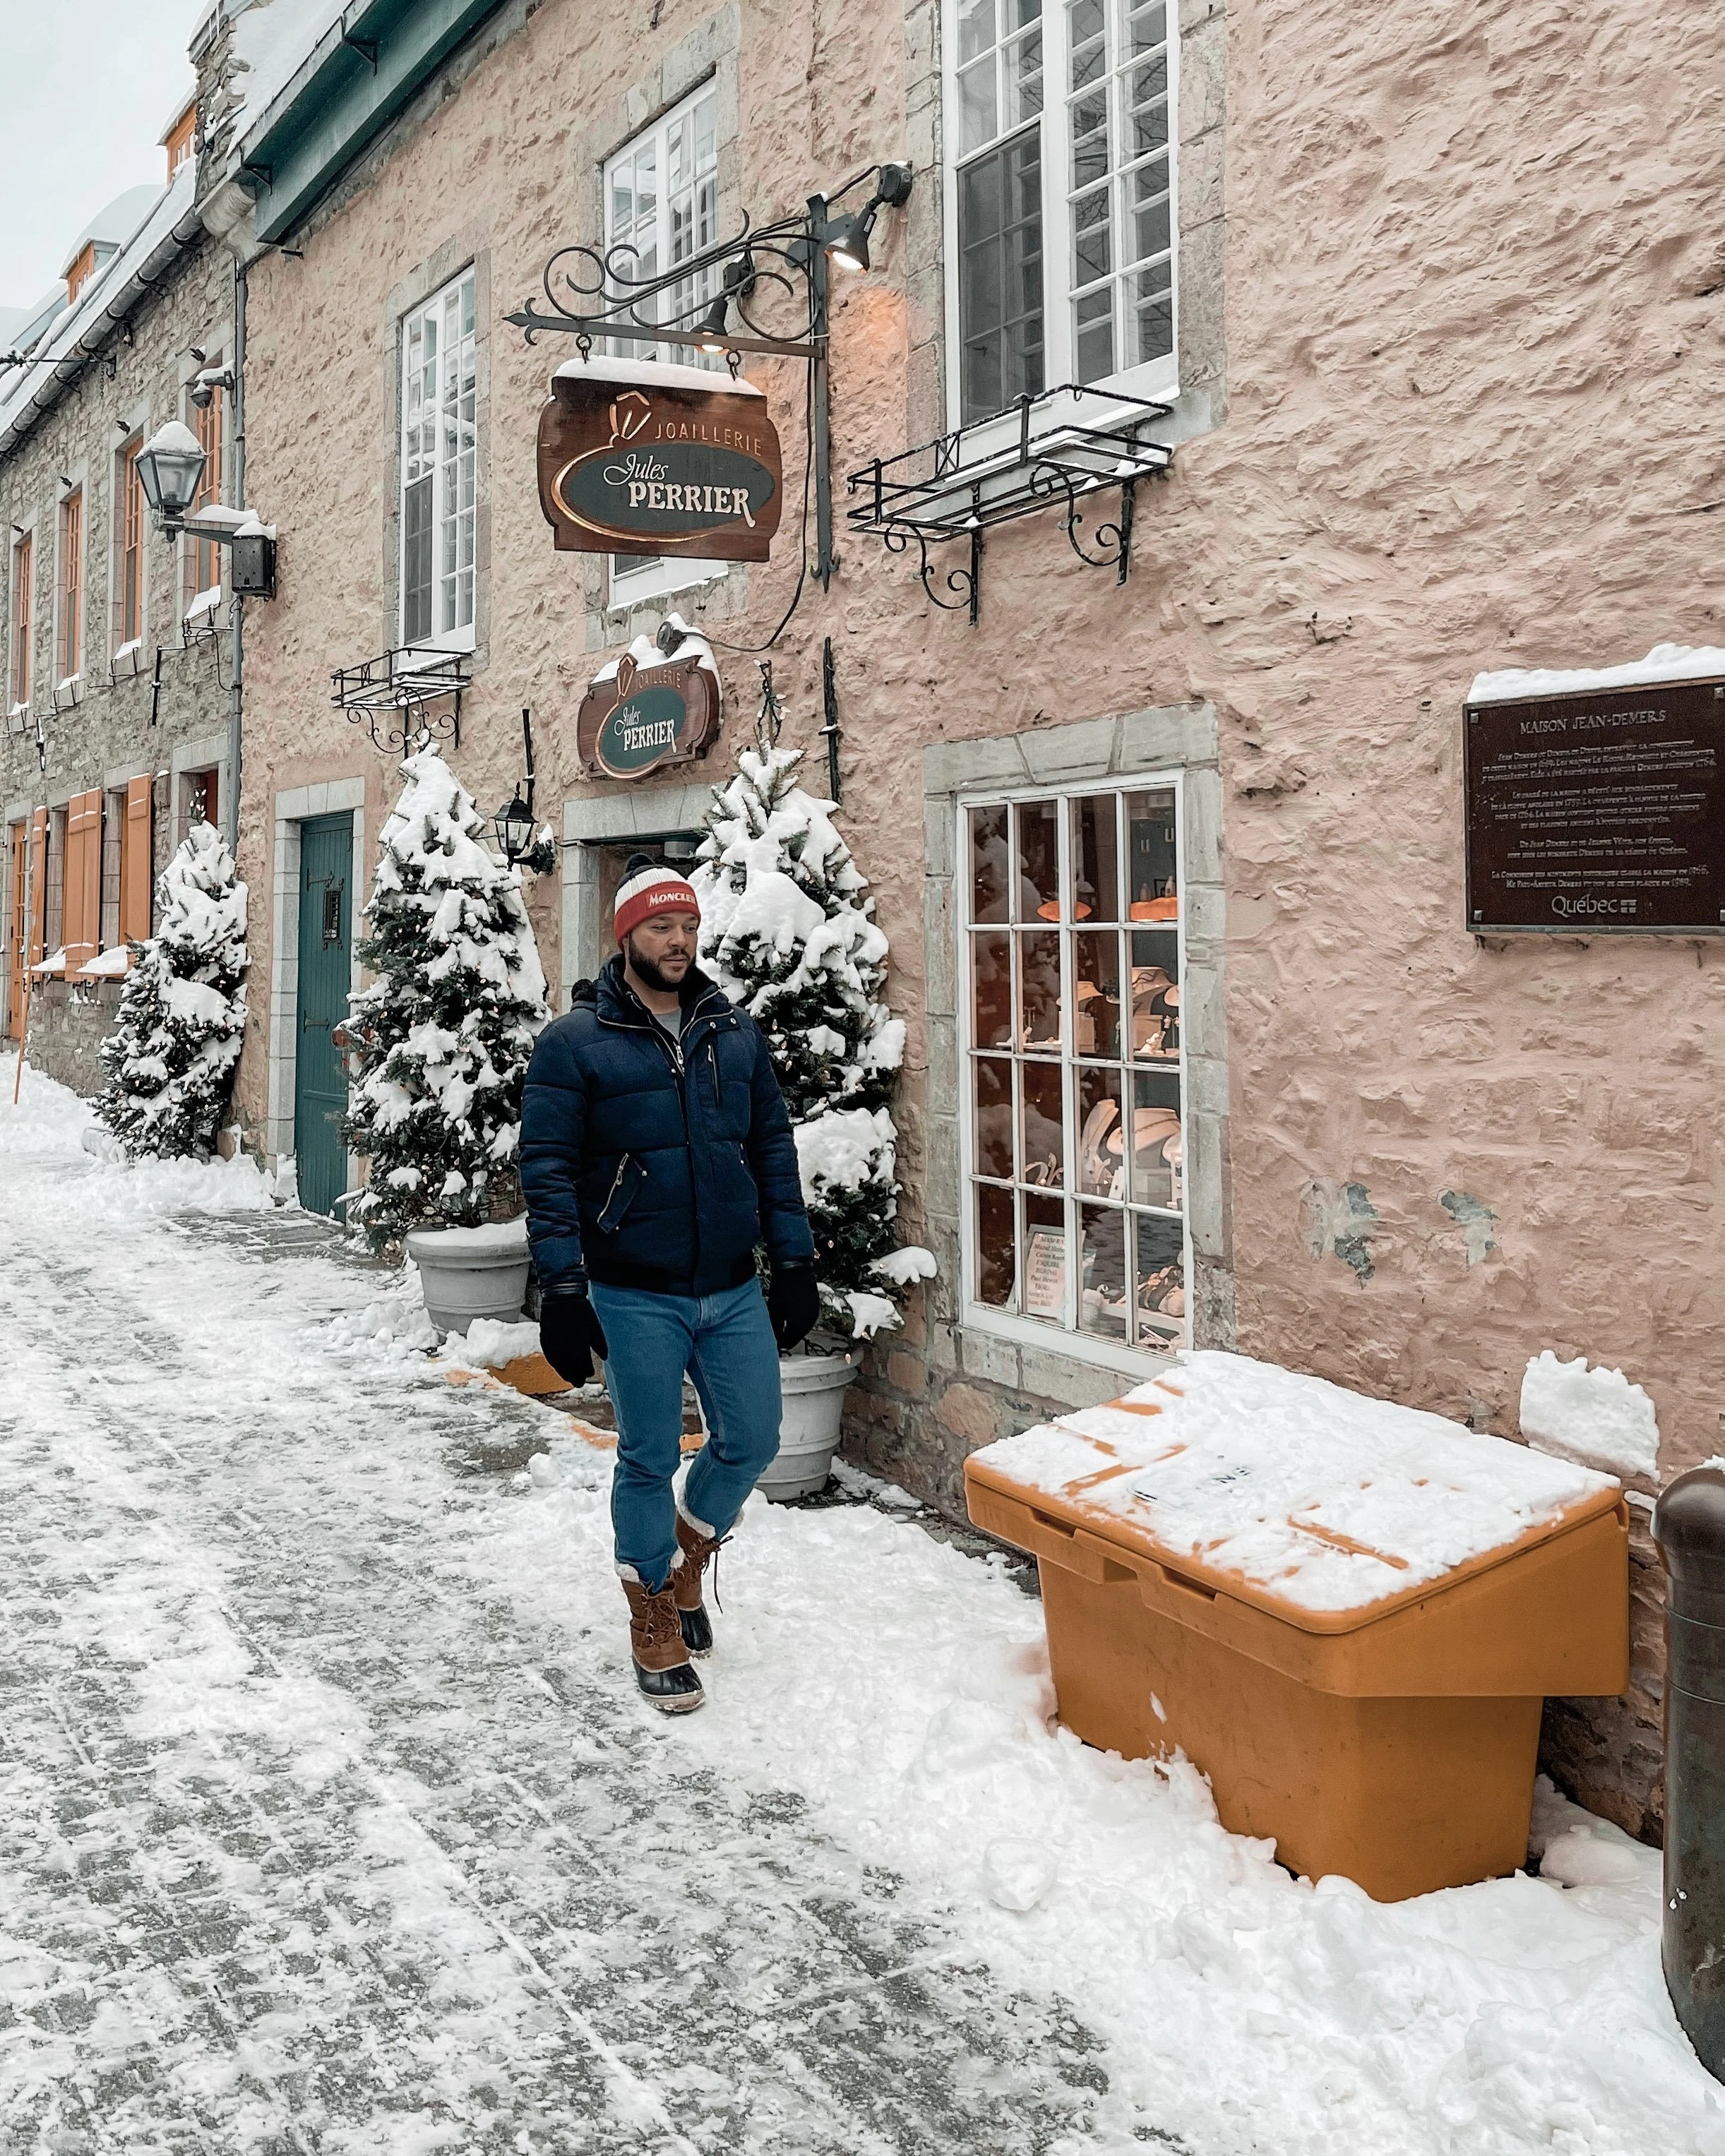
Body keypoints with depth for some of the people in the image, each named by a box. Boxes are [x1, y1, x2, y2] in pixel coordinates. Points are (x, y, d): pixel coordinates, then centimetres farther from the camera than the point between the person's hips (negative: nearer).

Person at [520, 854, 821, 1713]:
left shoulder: (735, 1031, 6)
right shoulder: (574, 1042, -7)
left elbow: (773, 1148, 11)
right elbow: (547, 1170, -8)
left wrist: (793, 1262, 8)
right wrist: (562, 1291, -13)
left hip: (734, 1290, 4)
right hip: (636, 1298, -4)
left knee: (750, 1442, 9)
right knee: (649, 1462, 6)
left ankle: (687, 1558, 38)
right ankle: (655, 1626, 25)